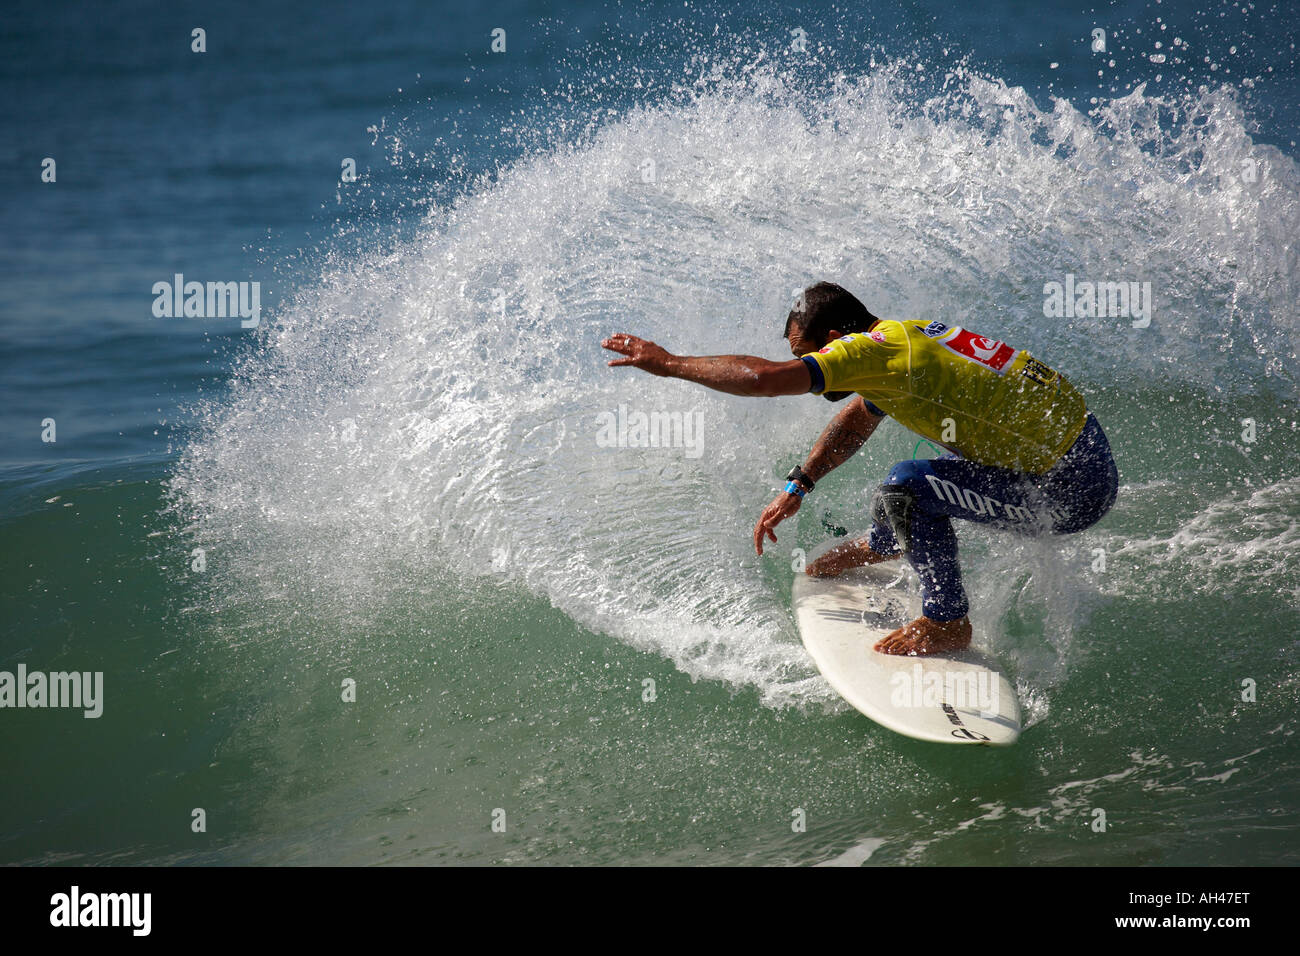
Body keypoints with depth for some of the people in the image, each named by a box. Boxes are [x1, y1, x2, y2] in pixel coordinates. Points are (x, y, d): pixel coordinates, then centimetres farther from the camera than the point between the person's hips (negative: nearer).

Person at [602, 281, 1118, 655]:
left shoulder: (873, 350, -19)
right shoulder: (907, 334, 9)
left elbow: (764, 377, -26)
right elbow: (858, 418, 26)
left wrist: (669, 363, -13)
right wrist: (797, 489, 27)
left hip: (1074, 490, -9)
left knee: (906, 489, -15)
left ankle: (947, 624, -1)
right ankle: (882, 546, 52)